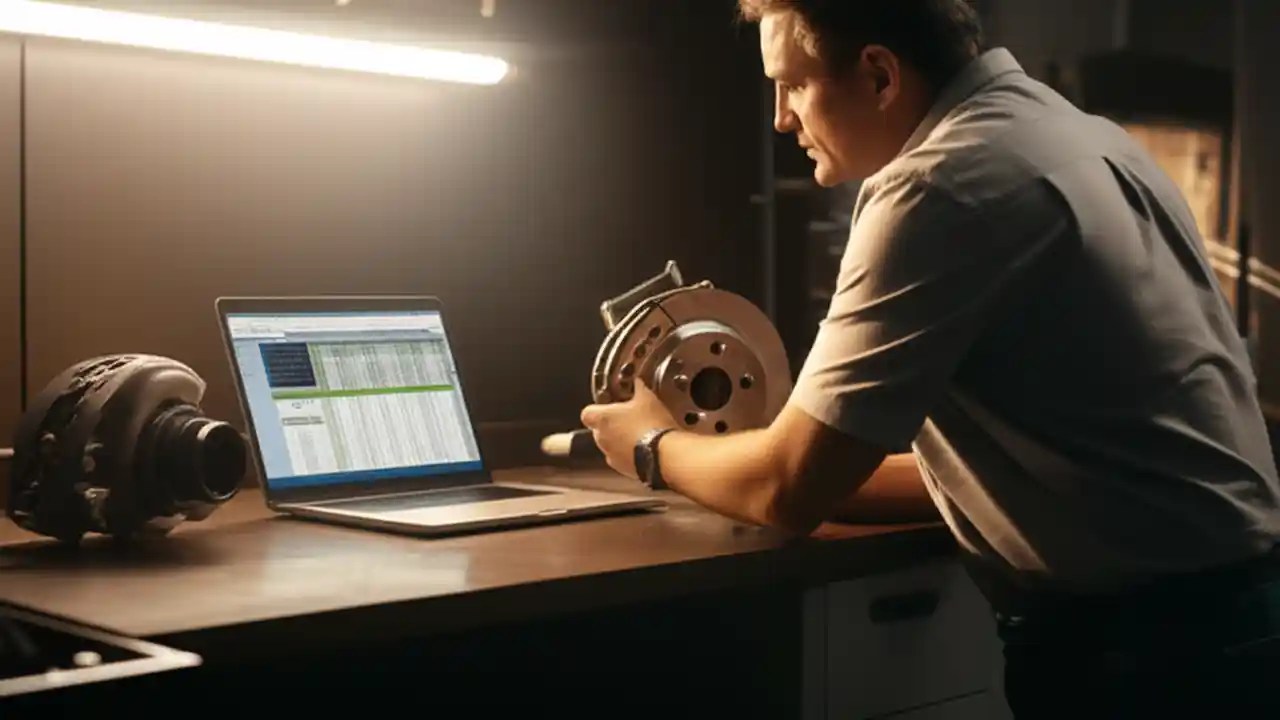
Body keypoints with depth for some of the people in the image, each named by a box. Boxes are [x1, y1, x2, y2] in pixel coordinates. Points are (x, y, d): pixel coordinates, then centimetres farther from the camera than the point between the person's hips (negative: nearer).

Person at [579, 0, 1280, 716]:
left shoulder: (943, 187, -19)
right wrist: (821, 460, 10)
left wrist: (656, 448, 3)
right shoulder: (1069, 131, 9)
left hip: (1142, 636, -8)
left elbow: (790, 492, -15)